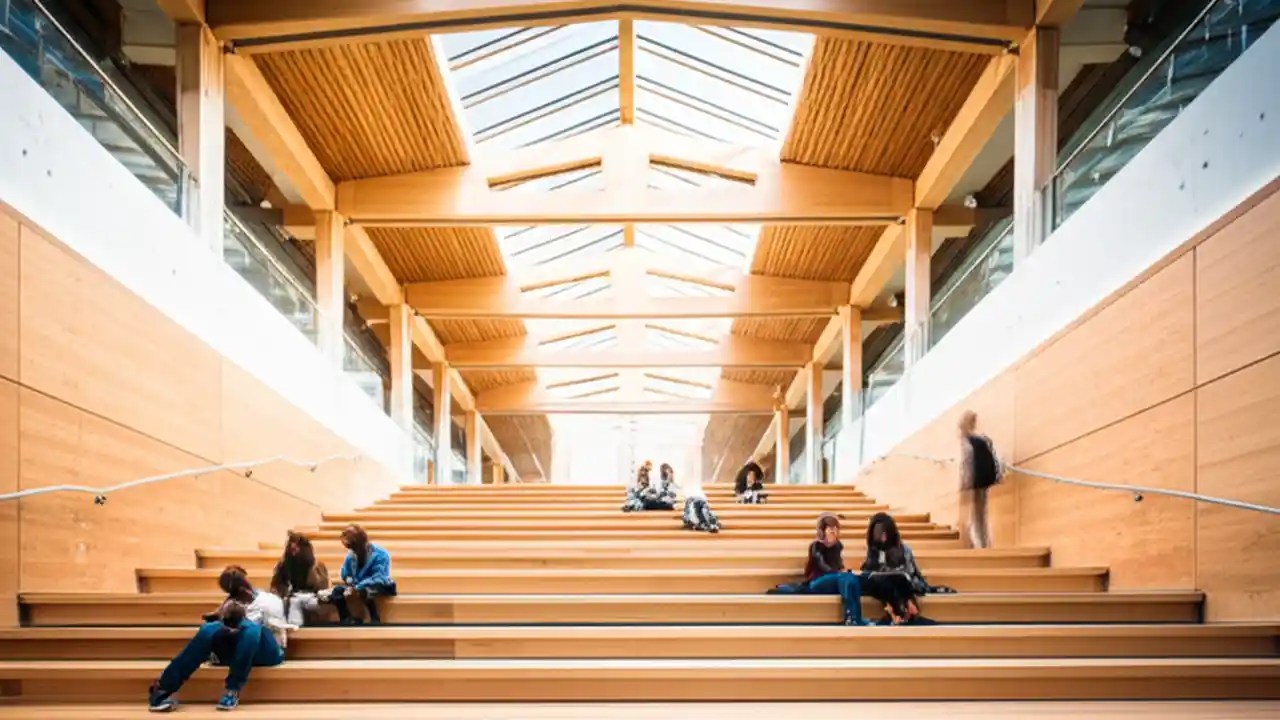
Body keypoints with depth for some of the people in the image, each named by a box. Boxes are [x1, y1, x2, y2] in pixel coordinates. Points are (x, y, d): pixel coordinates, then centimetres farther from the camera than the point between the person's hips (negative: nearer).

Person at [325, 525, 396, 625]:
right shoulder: (351, 555, -4)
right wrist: (351, 585, -17)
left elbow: (378, 579, -27)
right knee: (337, 590, -19)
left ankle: (375, 621, -28)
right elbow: (345, 574, 6)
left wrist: (357, 588, -34)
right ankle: (347, 621, -17)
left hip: (381, 587, -6)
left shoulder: (381, 554, -20)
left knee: (364, 590, -39)